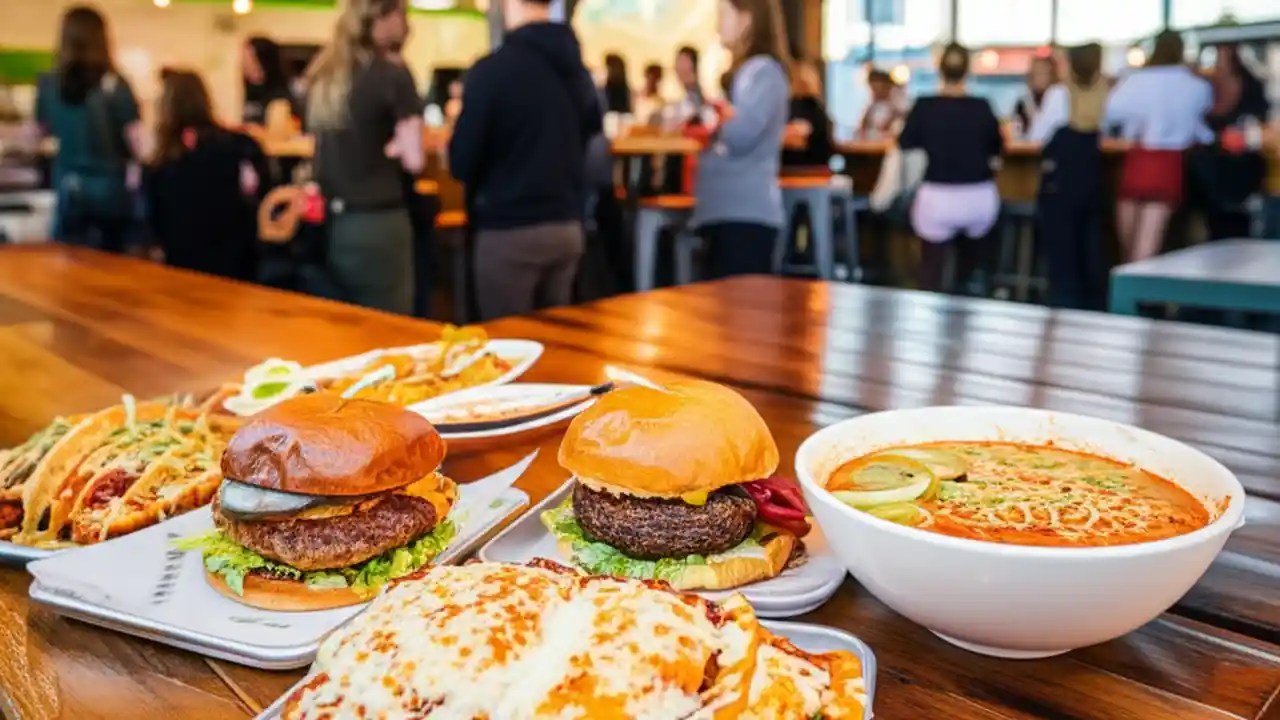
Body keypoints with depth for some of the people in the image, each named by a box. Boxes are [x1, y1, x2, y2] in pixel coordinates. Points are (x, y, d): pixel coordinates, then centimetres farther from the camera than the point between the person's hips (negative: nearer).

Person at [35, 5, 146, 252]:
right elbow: (136, 140, -12)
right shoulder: (114, 86, -12)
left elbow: (43, 129, 13)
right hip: (111, 186, -2)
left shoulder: (48, 84, -1)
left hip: (69, 187, 2)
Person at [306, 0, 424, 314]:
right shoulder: (391, 72, -9)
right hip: (376, 222, -7)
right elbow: (413, 159, -12)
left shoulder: (321, 74, 11)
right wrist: (393, 147, 6)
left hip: (329, 220, 7)